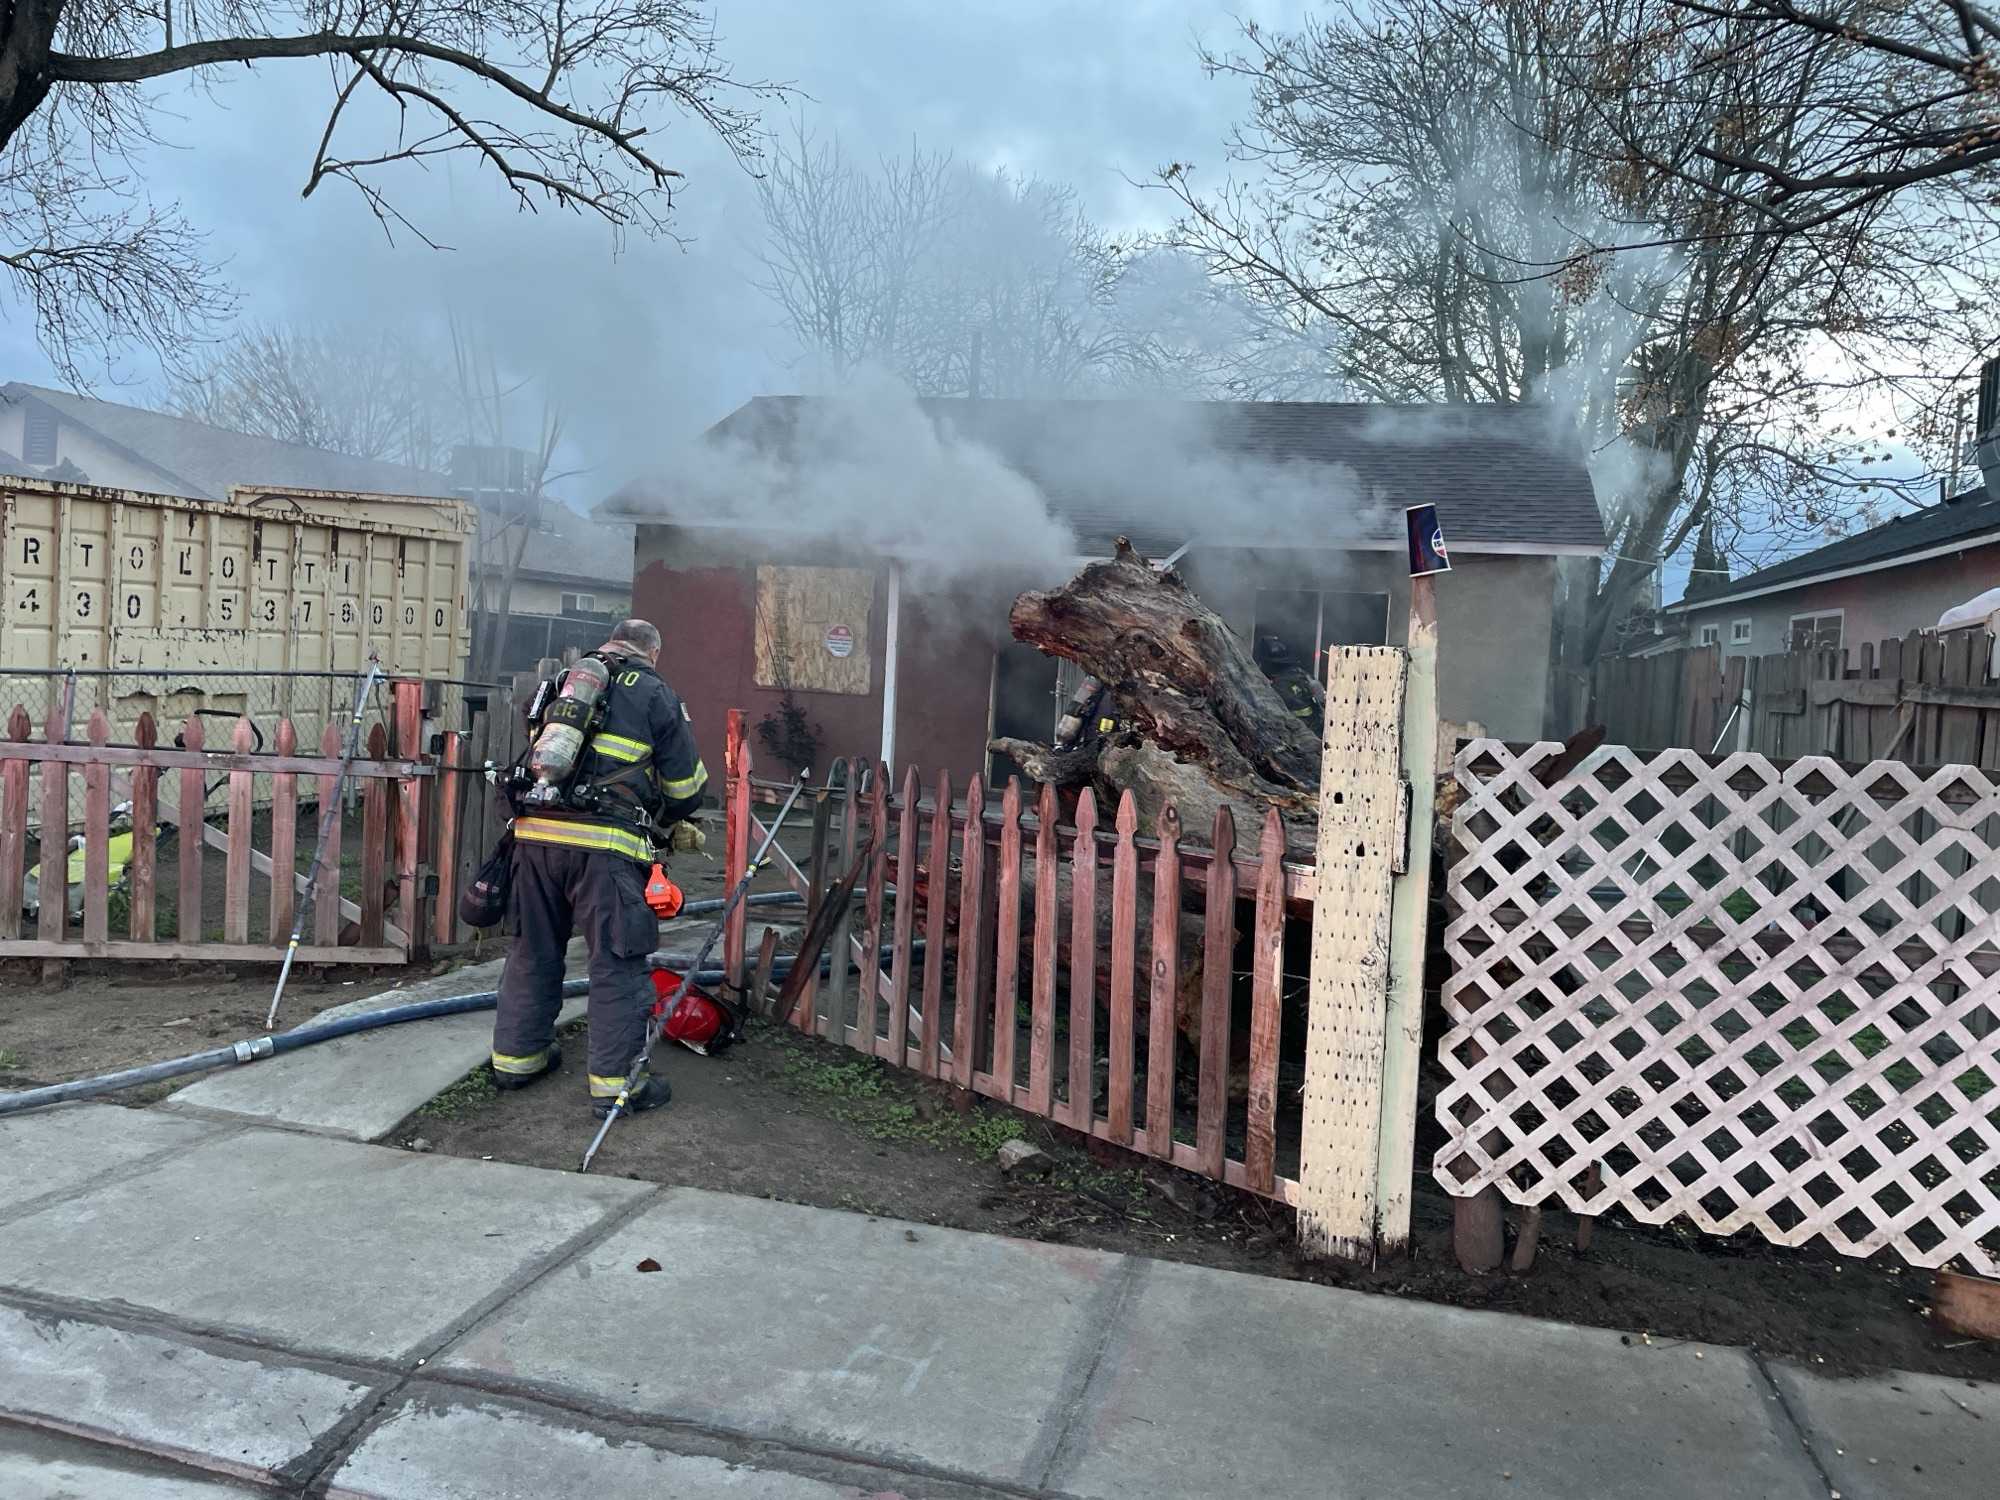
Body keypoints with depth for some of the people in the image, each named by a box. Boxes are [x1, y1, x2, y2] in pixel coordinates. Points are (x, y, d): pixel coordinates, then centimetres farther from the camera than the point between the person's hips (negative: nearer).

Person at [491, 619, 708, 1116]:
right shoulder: (656, 695, 5)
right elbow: (687, 786, 6)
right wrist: (663, 825, 26)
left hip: (535, 831, 6)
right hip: (603, 845, -5)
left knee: (533, 949, 19)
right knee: (617, 962, 2)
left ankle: (516, 1056, 31)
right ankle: (615, 1083, 6)